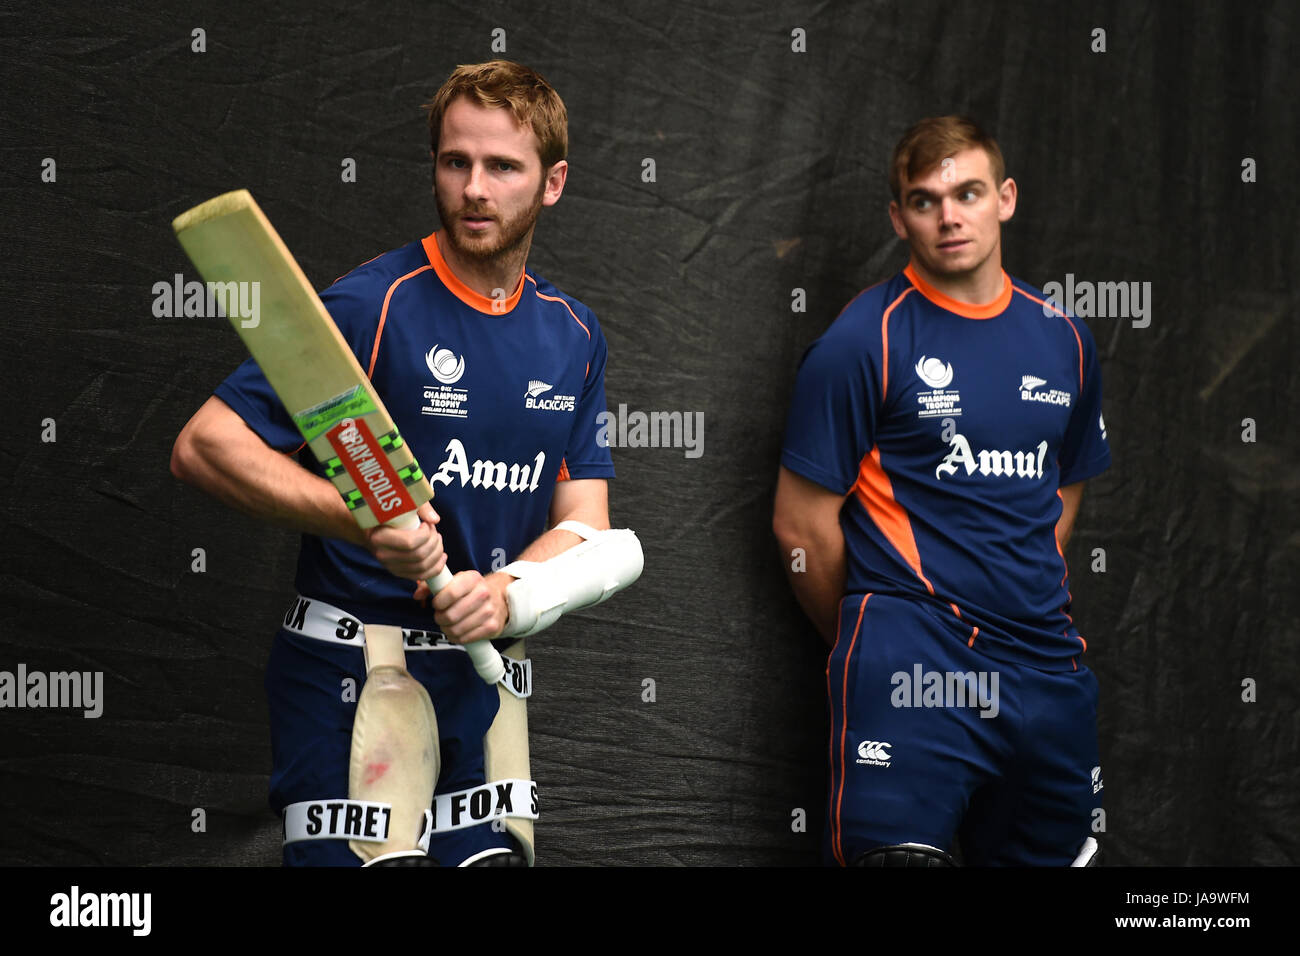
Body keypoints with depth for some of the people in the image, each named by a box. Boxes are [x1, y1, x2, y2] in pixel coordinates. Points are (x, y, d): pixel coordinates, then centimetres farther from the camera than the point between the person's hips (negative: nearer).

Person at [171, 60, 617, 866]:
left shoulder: (574, 334, 7)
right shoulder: (370, 306, -12)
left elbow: (583, 524, 4)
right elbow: (205, 445, -15)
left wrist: (504, 594, -17)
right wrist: (359, 520, -27)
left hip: (486, 676, 5)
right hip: (346, 678, -5)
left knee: (494, 854, 12)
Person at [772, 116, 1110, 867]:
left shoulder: (1062, 339, 11)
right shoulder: (866, 340, -5)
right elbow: (802, 524, -4)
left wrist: (1029, 610, 15)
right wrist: (869, 640, 6)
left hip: (1047, 668, 6)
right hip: (914, 670, -5)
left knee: (1054, 852, 14)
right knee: (899, 853, -13)